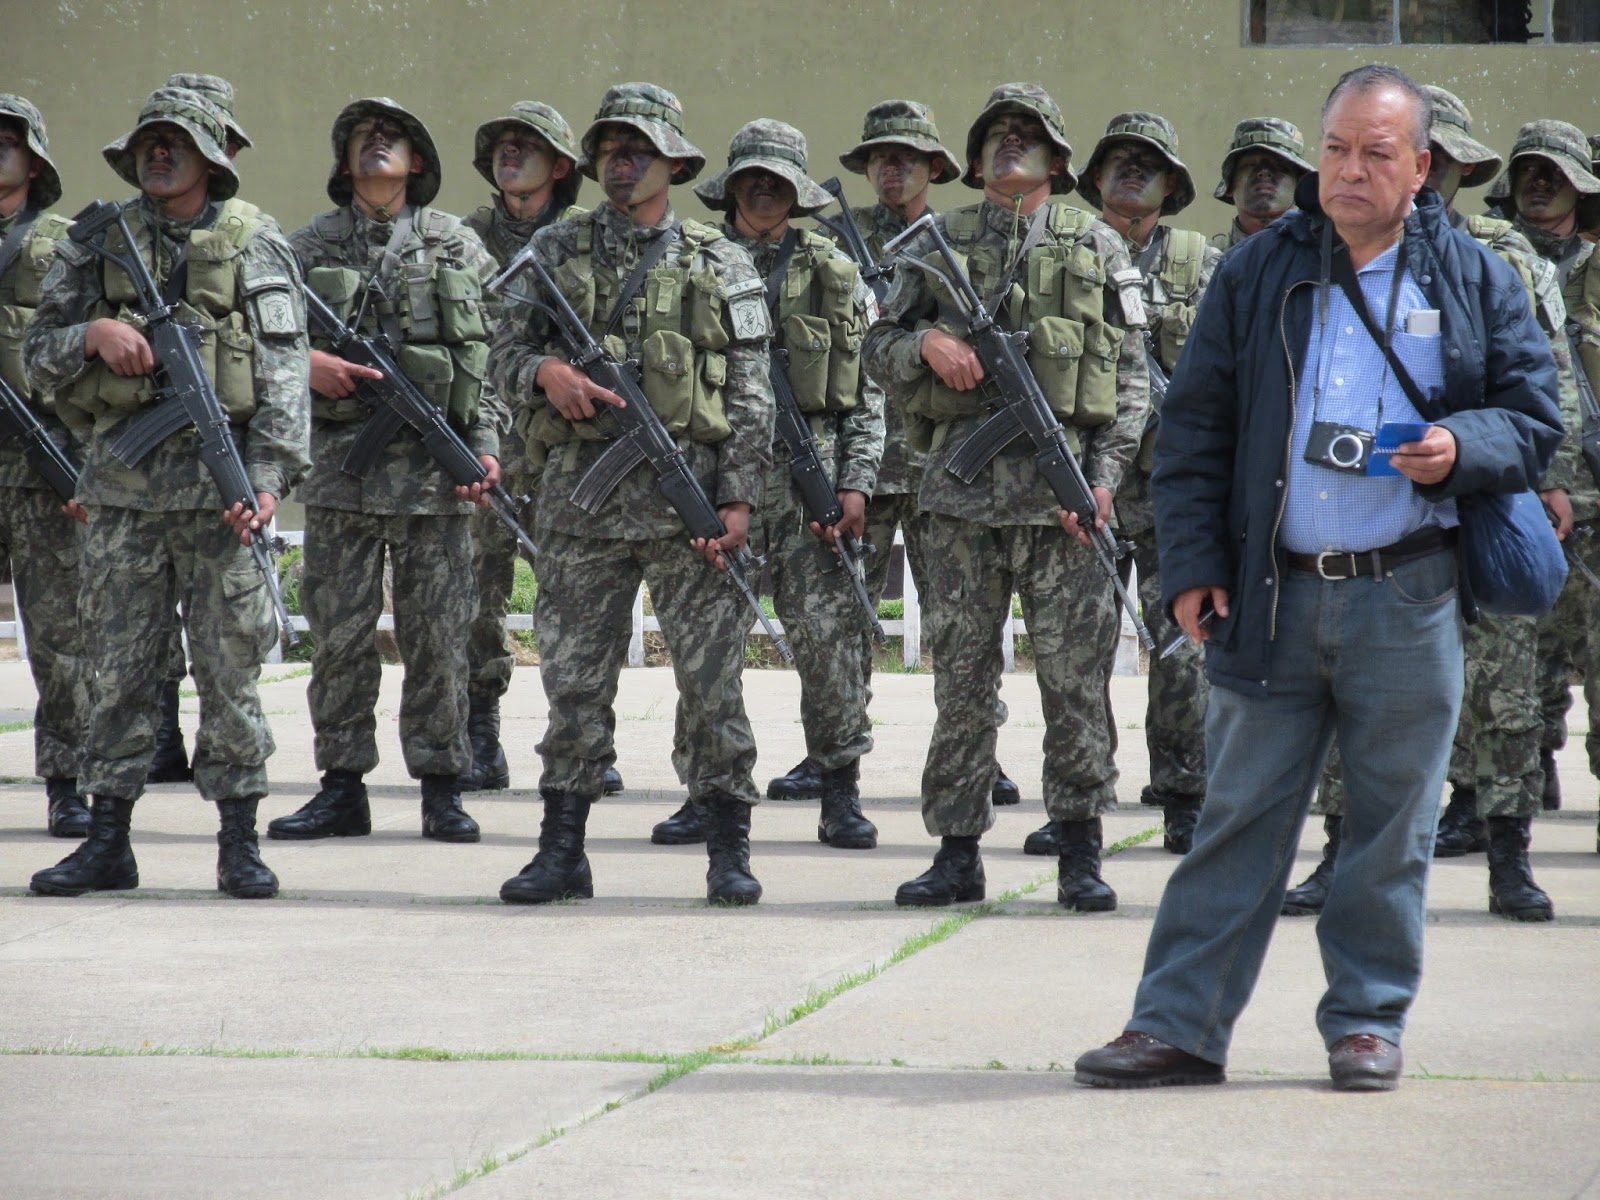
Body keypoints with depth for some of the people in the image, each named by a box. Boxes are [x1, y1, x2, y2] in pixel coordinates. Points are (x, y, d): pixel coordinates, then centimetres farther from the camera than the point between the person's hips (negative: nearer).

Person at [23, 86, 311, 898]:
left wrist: (269, 473, -12)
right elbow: (38, 352, 10)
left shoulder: (255, 244, 4)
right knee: (118, 667, 4)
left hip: (220, 481, -2)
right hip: (122, 481, 2)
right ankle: (107, 841, 10)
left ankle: (239, 842, 5)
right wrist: (94, 333, -11)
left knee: (230, 665, -1)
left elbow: (283, 371, -1)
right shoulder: (99, 242, 11)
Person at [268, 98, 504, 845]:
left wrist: (486, 443, -5)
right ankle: (342, 789, 8)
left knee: (437, 636, 0)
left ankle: (442, 789, 7)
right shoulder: (311, 247, 9)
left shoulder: (458, 246, 7)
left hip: (435, 470, -1)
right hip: (340, 462, 1)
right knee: (338, 634, 2)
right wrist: (306, 363, -13)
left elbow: (492, 355, 5)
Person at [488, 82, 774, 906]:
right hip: (580, 494, 2)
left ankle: (728, 849, 4)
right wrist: (545, 370, -13)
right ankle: (562, 851, 10)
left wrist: (740, 499, -6)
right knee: (574, 681, 3)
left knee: (711, 677, -2)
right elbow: (503, 355, 10)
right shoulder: (557, 252, 11)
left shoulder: (720, 265, 6)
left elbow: (751, 396, 3)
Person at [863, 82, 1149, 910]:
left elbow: (1131, 377, 6)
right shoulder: (939, 244, 14)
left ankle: (1080, 852, 2)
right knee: (961, 676, 3)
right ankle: (957, 851, 9)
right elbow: (879, 347, 16)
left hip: (1062, 489, -1)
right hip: (962, 482, 2)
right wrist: (926, 343, -6)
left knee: (1075, 672, -4)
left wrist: (1104, 476, -5)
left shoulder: (1097, 248, 10)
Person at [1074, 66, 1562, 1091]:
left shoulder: (1475, 280, 7)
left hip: (1410, 595, -1)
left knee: (1391, 823, 4)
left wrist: (1462, 450, -13)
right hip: (1275, 594, 1)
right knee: (1239, 814, 2)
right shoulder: (1258, 274, 8)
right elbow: (1195, 429, 9)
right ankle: (1181, 1024, 4)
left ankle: (1368, 1020, 16)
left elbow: (1535, 419, 8)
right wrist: (1192, 563, 1)